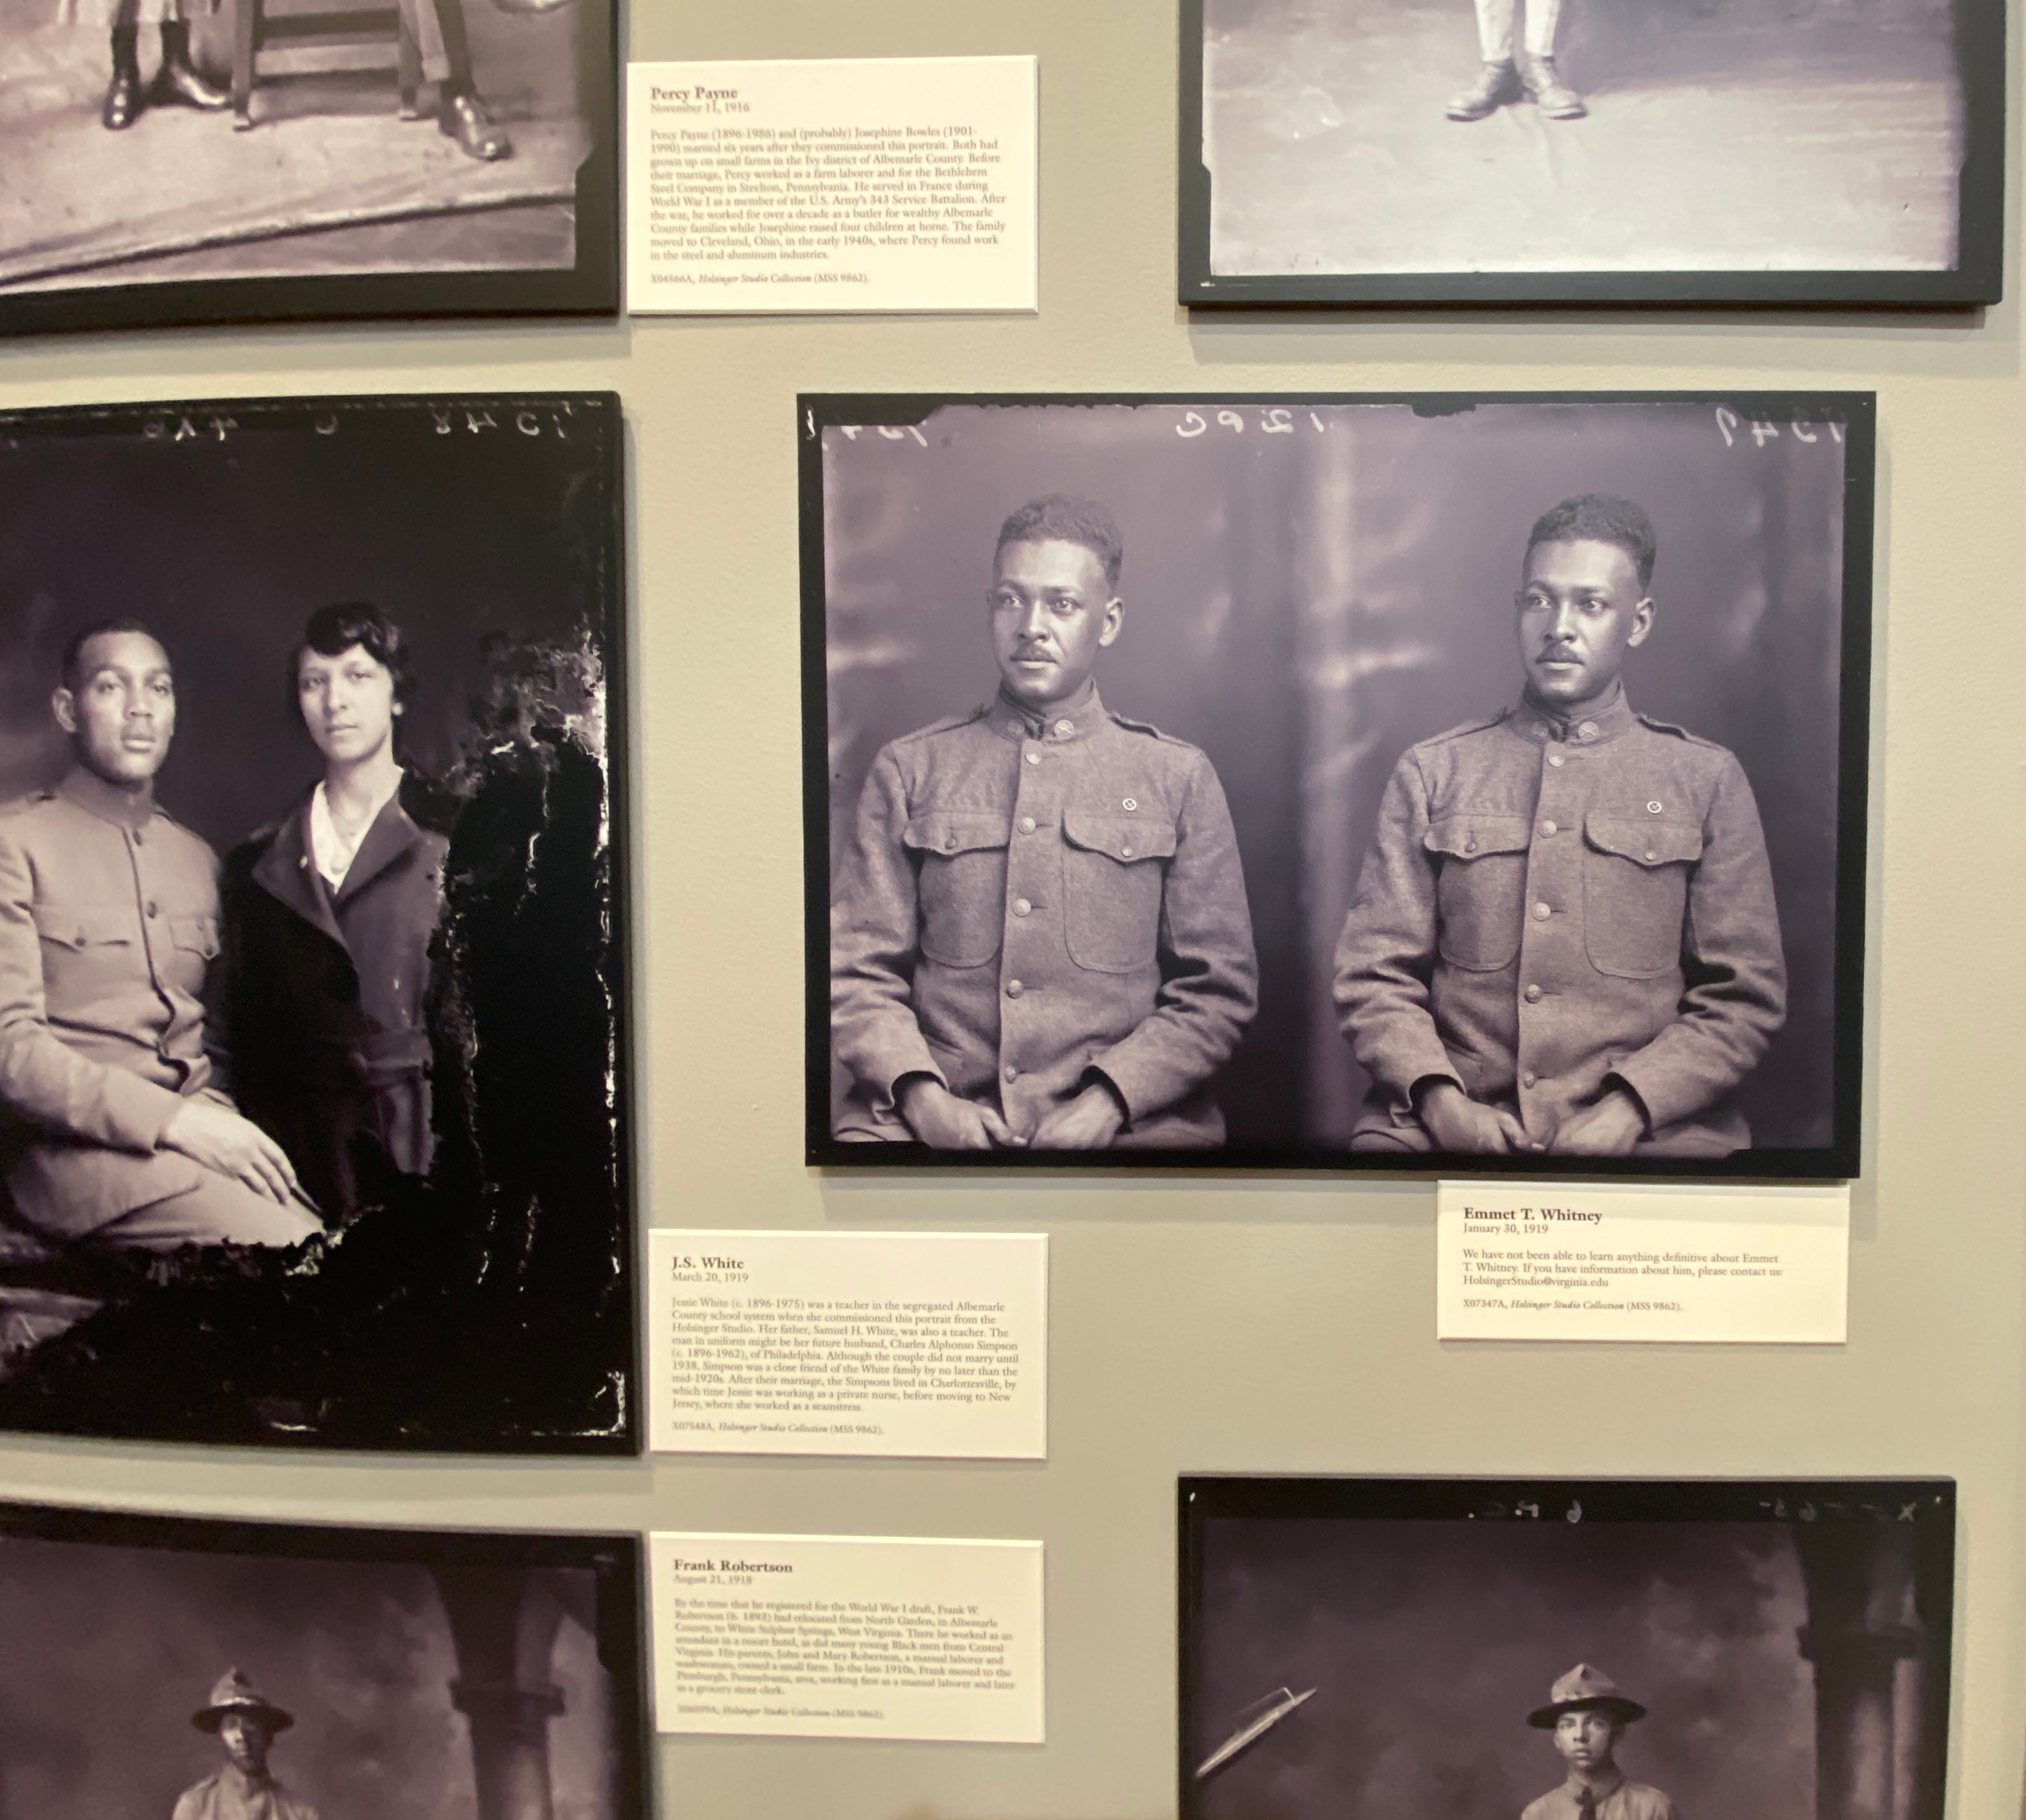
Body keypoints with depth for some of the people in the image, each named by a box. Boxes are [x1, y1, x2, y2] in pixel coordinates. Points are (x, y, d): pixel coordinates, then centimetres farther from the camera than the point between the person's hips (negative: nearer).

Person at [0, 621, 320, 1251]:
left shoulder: (199, 860, 20)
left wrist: (226, 1121, -1)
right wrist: (175, 1120, -17)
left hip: (203, 1133, 5)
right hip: (85, 1150, -5)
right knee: (298, 1248, -29)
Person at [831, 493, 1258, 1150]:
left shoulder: (1179, 778, 12)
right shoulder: (909, 770, 14)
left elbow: (1220, 987, 7)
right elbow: (858, 972, 9)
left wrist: (1107, 1102, -7)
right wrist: (923, 1097, -8)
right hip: (935, 1116, 0)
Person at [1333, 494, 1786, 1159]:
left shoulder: (1707, 780, 12)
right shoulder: (1431, 772, 13)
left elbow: (1745, 997, 7)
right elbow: (1374, 975, 8)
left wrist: (1627, 1110, -8)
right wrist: (1441, 1100, -9)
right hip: (1451, 1126, 0)